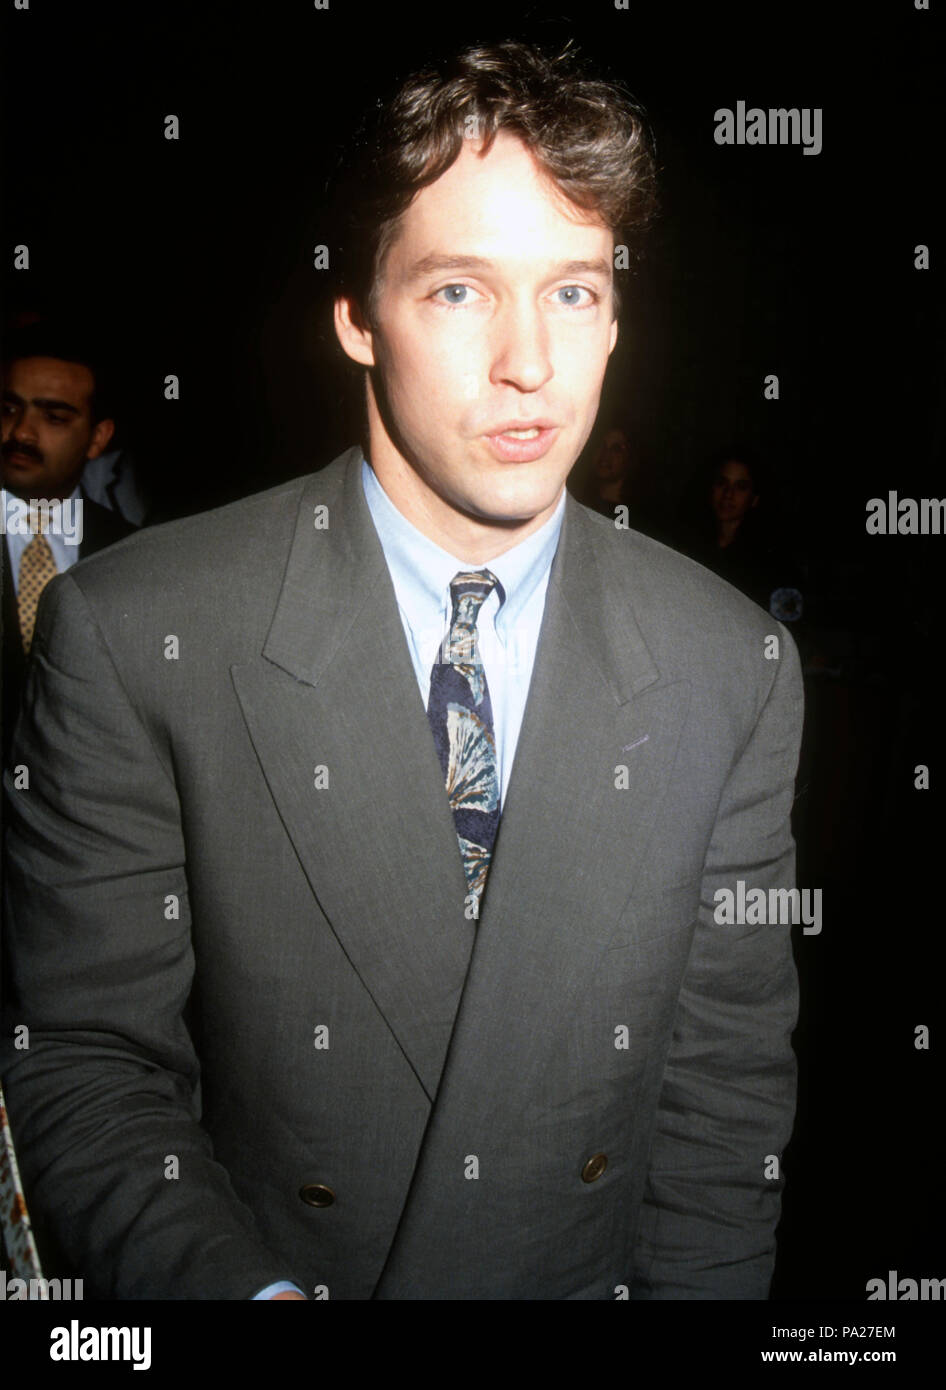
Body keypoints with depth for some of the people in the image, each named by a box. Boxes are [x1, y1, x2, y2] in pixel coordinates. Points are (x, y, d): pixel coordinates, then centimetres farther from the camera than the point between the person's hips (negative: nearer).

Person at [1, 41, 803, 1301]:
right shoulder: (131, 637, -18)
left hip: (591, 1273, 3)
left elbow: (727, 1078, -6)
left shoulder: (736, 667, -11)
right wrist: (246, 1287, -26)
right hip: (250, 1270, -1)